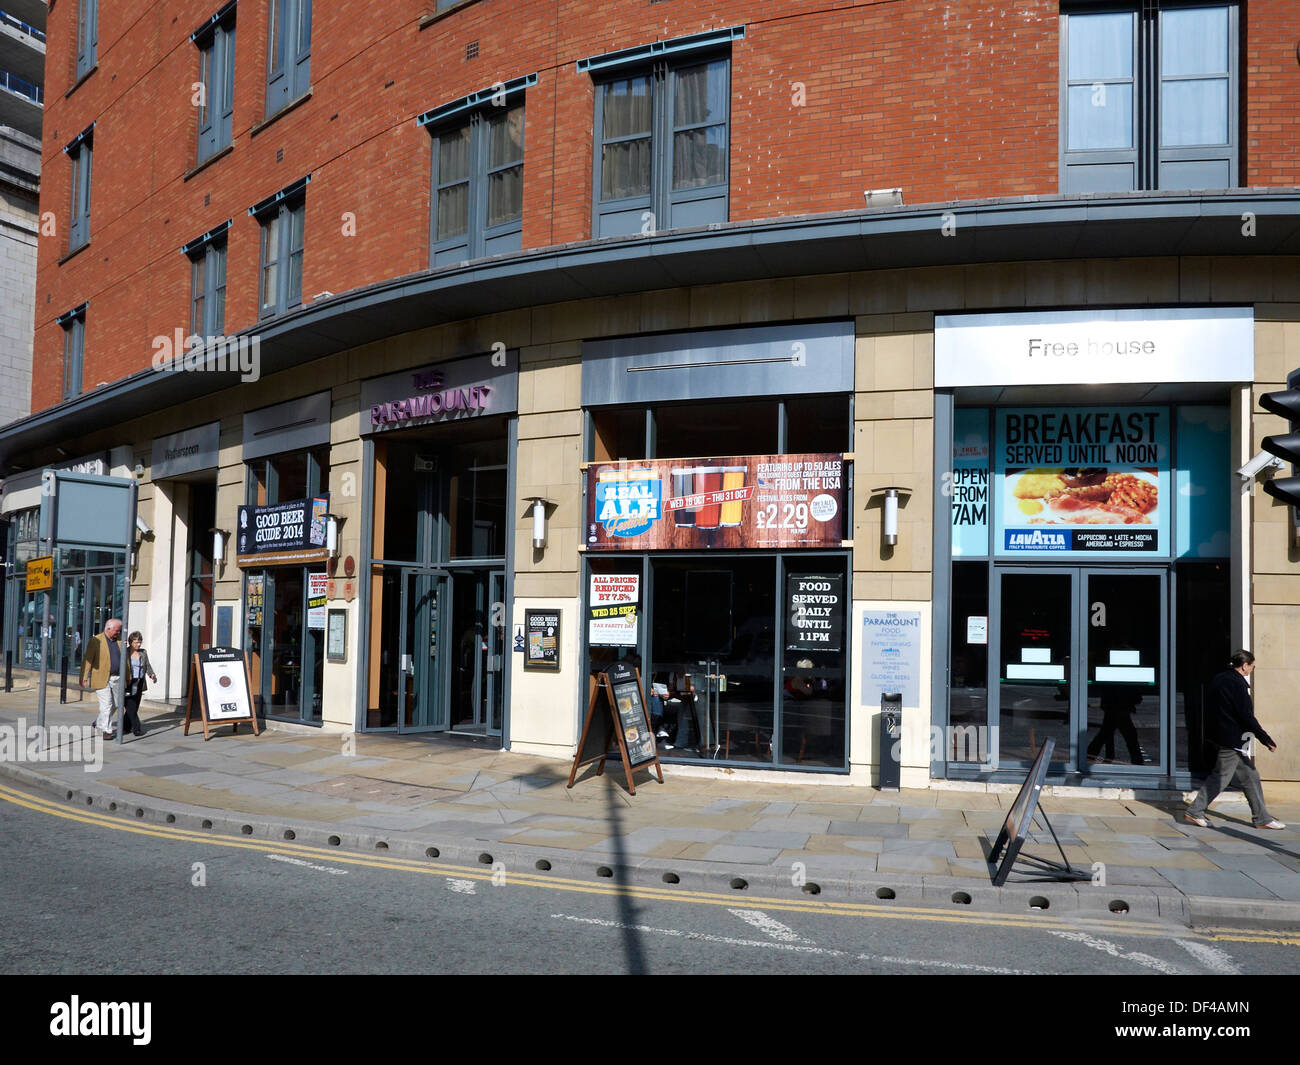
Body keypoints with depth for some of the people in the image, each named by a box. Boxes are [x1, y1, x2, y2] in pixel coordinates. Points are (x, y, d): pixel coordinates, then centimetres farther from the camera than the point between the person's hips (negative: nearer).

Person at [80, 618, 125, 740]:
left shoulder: (119, 640, 10)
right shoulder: (96, 641, -7)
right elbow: (87, 660, -8)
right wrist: (84, 678, -14)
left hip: (117, 678, 6)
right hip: (102, 679, -6)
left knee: (116, 705, 12)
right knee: (106, 705, -6)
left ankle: (98, 723, 30)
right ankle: (107, 730, 4)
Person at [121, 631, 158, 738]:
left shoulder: (143, 653, 13)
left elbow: (147, 666, 14)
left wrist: (151, 674, -4)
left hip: (139, 684, 4)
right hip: (128, 684, -4)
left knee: (135, 706, 5)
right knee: (130, 706, -6)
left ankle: (126, 725, 21)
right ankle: (136, 728, -3)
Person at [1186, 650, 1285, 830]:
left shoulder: (1219, 679, 11)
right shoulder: (1238, 684, -17)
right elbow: (1246, 716, -19)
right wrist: (1266, 739, -15)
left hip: (1222, 733, 10)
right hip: (1233, 738, -10)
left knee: (1250, 776, 14)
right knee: (1221, 776, -2)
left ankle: (1262, 817, 20)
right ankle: (1195, 811, 3)